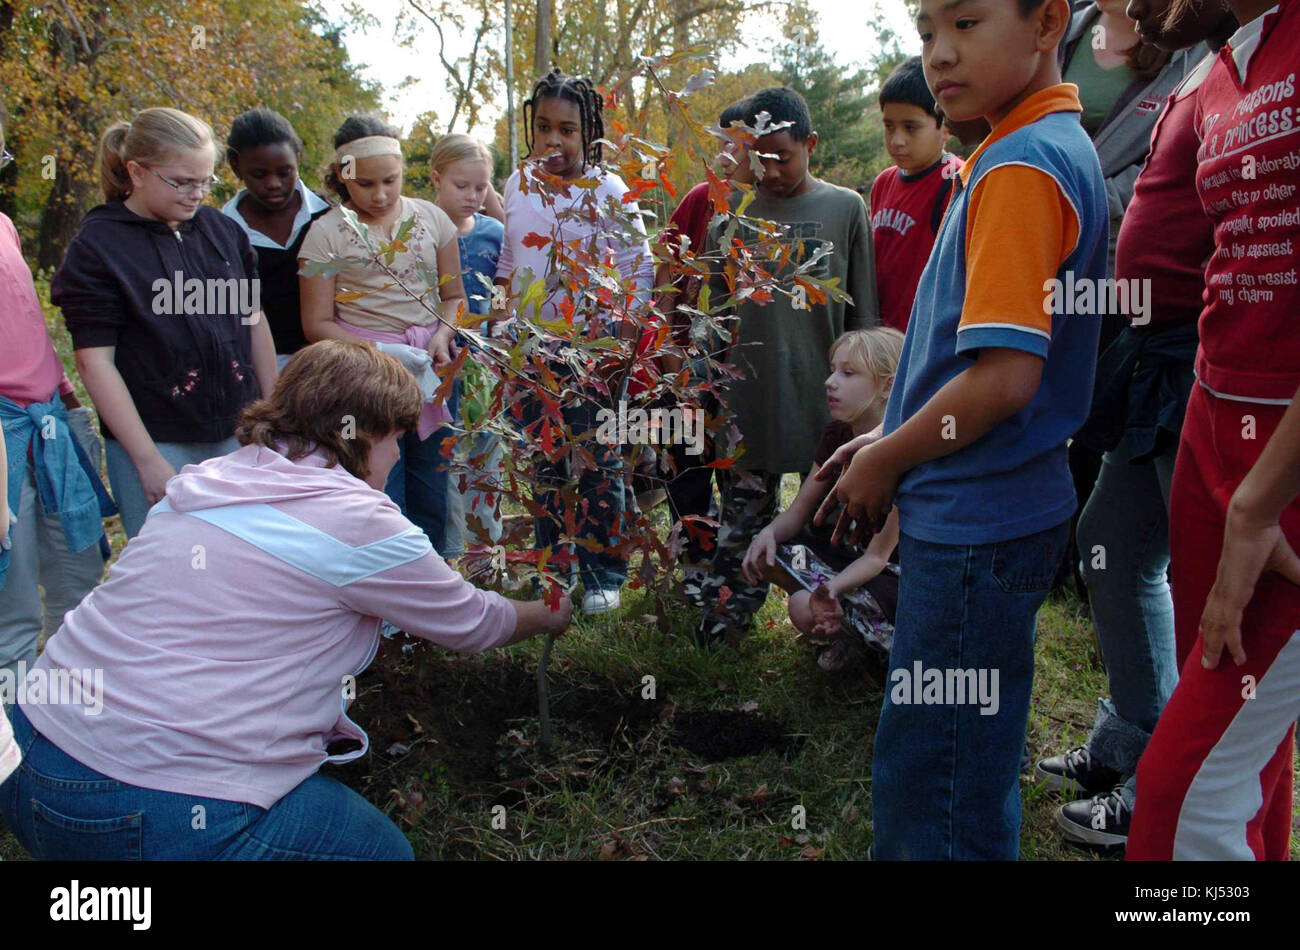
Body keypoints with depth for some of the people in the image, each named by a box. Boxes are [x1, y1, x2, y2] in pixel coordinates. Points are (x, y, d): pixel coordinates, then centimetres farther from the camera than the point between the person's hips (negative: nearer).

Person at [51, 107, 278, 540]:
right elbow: (95, 361, -9)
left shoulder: (223, 229, 8)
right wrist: (149, 461, -12)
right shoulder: (97, 246, -6)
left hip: (239, 435, 4)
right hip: (158, 443, -4)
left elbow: (254, 322, 15)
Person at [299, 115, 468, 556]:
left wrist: (443, 335, -8)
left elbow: (454, 294, 13)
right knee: (381, 496, -4)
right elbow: (317, 324, -3)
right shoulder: (327, 231, -2)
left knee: (433, 490, 9)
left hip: (433, 368, 3)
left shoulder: (431, 218, 7)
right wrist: (377, 352, -18)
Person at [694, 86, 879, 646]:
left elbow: (863, 314, 5)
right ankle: (725, 616, 16)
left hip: (824, 395, 0)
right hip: (749, 395, 1)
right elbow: (717, 309, 12)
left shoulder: (846, 208, 4)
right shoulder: (733, 215, 6)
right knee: (744, 515, 6)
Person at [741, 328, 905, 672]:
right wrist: (769, 533, -24)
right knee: (764, 554, -15)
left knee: (807, 609, -31)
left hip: (893, 574, -8)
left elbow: (878, 555, -23)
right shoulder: (836, 437, -2)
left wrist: (834, 586, -42)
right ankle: (843, 623, 1)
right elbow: (798, 512, 0)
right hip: (847, 552, 8)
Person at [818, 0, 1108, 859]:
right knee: (971, 784, 23)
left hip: (975, 523, -10)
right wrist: (892, 440, 13)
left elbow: (1002, 379, -24)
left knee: (933, 799, 2)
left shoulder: (1018, 167, -17)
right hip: (985, 510, 10)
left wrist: (884, 465, -10)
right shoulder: (1062, 148, 14)